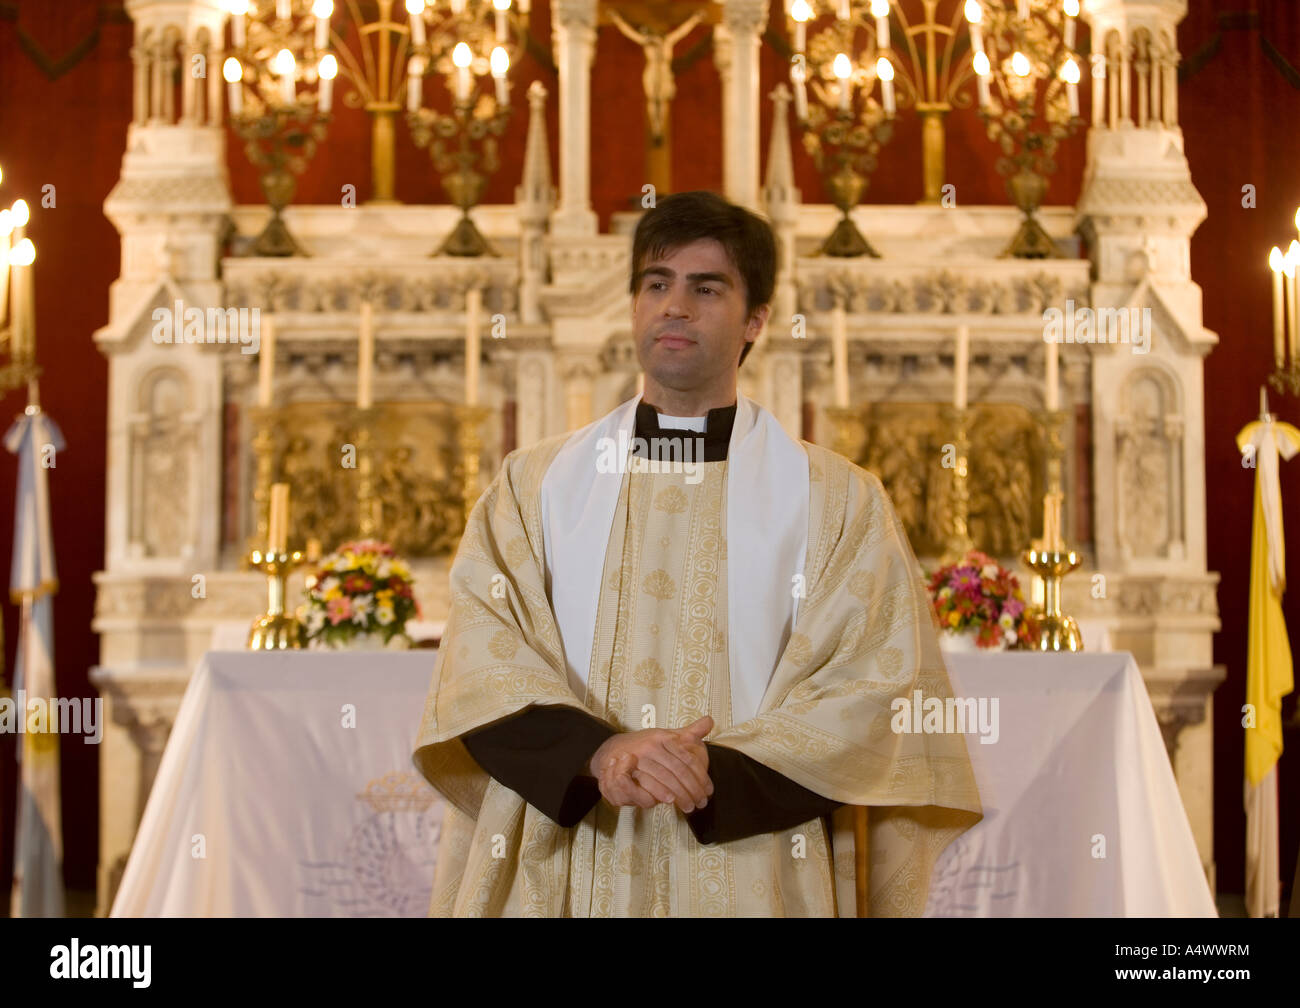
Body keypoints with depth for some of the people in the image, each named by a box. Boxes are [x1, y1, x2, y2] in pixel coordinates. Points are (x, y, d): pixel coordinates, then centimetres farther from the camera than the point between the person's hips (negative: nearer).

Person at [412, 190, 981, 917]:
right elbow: (482, 664, -3)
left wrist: (720, 773, -18)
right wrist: (597, 754, -21)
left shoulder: (837, 500, 3)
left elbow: (875, 691, -5)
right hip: (564, 876, 1)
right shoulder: (536, 484, 7)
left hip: (750, 879, -1)